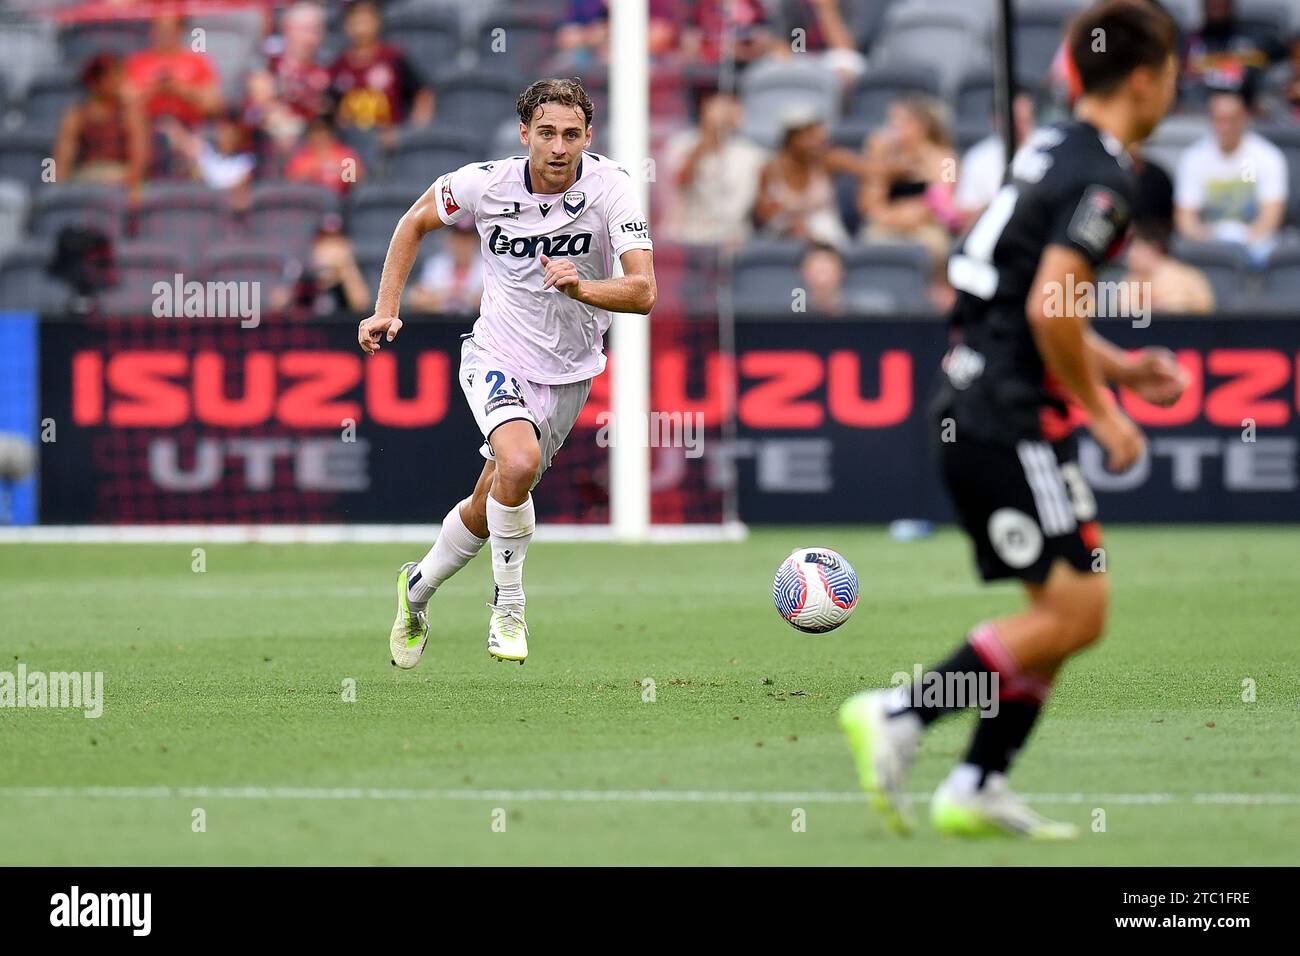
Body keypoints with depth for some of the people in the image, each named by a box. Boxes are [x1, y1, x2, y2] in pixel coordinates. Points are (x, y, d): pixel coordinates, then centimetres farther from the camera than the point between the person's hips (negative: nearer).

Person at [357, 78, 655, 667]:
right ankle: (508, 607, -13)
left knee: (487, 511, 12)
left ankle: (418, 589, 41)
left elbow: (643, 292, -26)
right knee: (520, 462, -31)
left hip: (568, 373, 2)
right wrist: (386, 309, 0)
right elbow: (416, 221, 5)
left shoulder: (609, 186, -19)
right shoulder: (486, 183, -16)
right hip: (496, 358, -2)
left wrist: (580, 287, -44)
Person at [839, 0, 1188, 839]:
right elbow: (1048, 308, -23)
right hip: (1011, 418, -10)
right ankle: (900, 715, -12)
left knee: (1066, 608, 11)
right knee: (1075, 611, -9)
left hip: (971, 410, 10)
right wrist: (1103, 412, -13)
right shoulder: (1101, 179, -14)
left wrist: (1117, 366, 22)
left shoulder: (1054, 151, 16)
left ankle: (977, 787, 9)